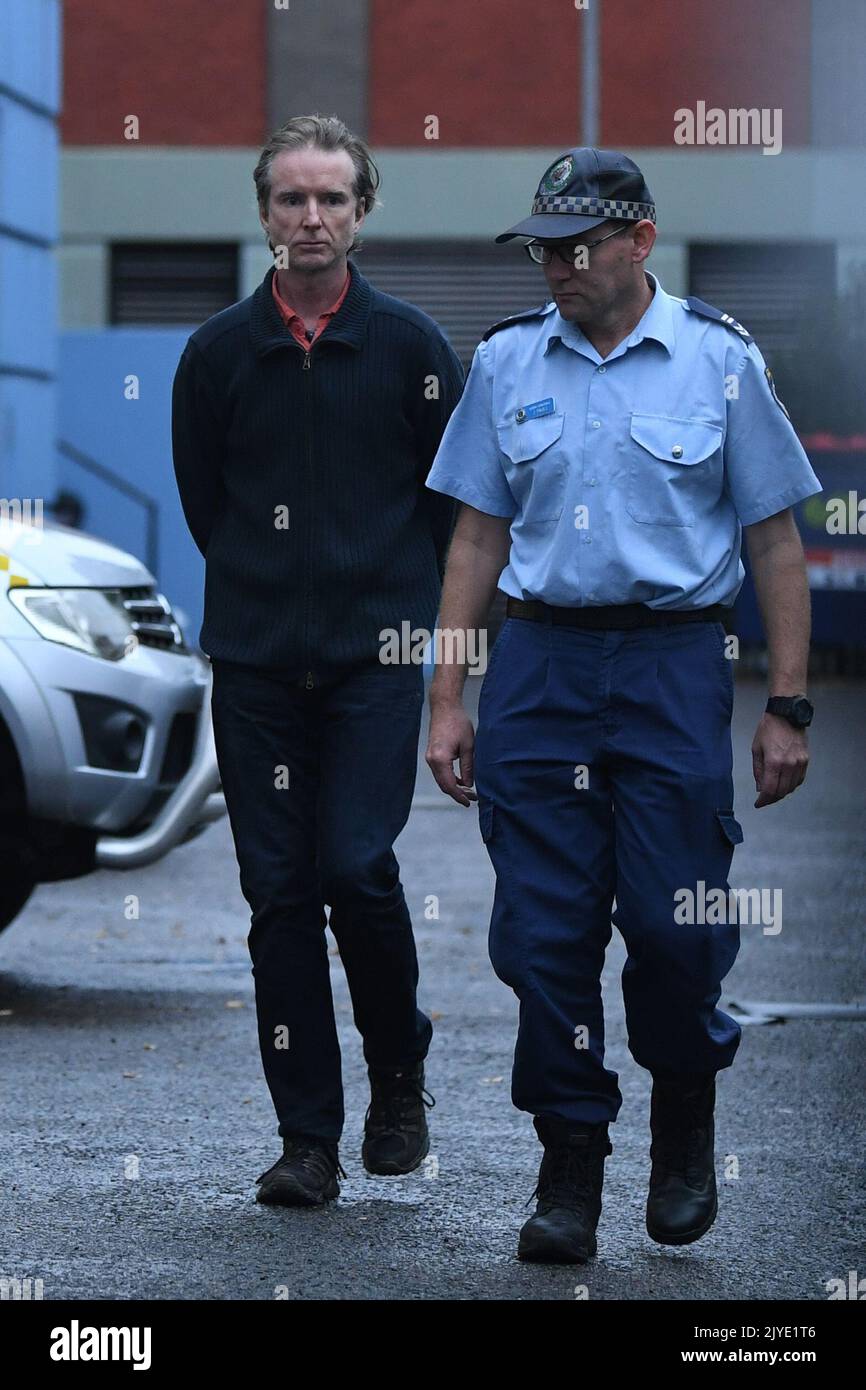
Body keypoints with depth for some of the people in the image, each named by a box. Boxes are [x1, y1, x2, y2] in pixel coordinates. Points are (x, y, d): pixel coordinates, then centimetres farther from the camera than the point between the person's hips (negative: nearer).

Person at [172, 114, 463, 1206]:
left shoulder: (409, 345, 2)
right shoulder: (218, 352, 6)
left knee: (357, 870, -14)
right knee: (280, 893, 1)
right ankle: (307, 1138, 8)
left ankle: (398, 1074, 12)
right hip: (255, 663, 2)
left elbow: (454, 499, 9)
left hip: (376, 660, -2)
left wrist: (395, 604, 9)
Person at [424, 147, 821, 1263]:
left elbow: (774, 542, 3)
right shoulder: (506, 361, 9)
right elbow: (479, 536, 12)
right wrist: (446, 699, 7)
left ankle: (684, 1128, 22)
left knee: (678, 927, -6)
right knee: (543, 930, -1)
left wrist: (787, 708, -1)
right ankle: (570, 1170, 11)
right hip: (540, 660, 2)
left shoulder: (720, 360, 2)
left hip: (673, 666, -2)